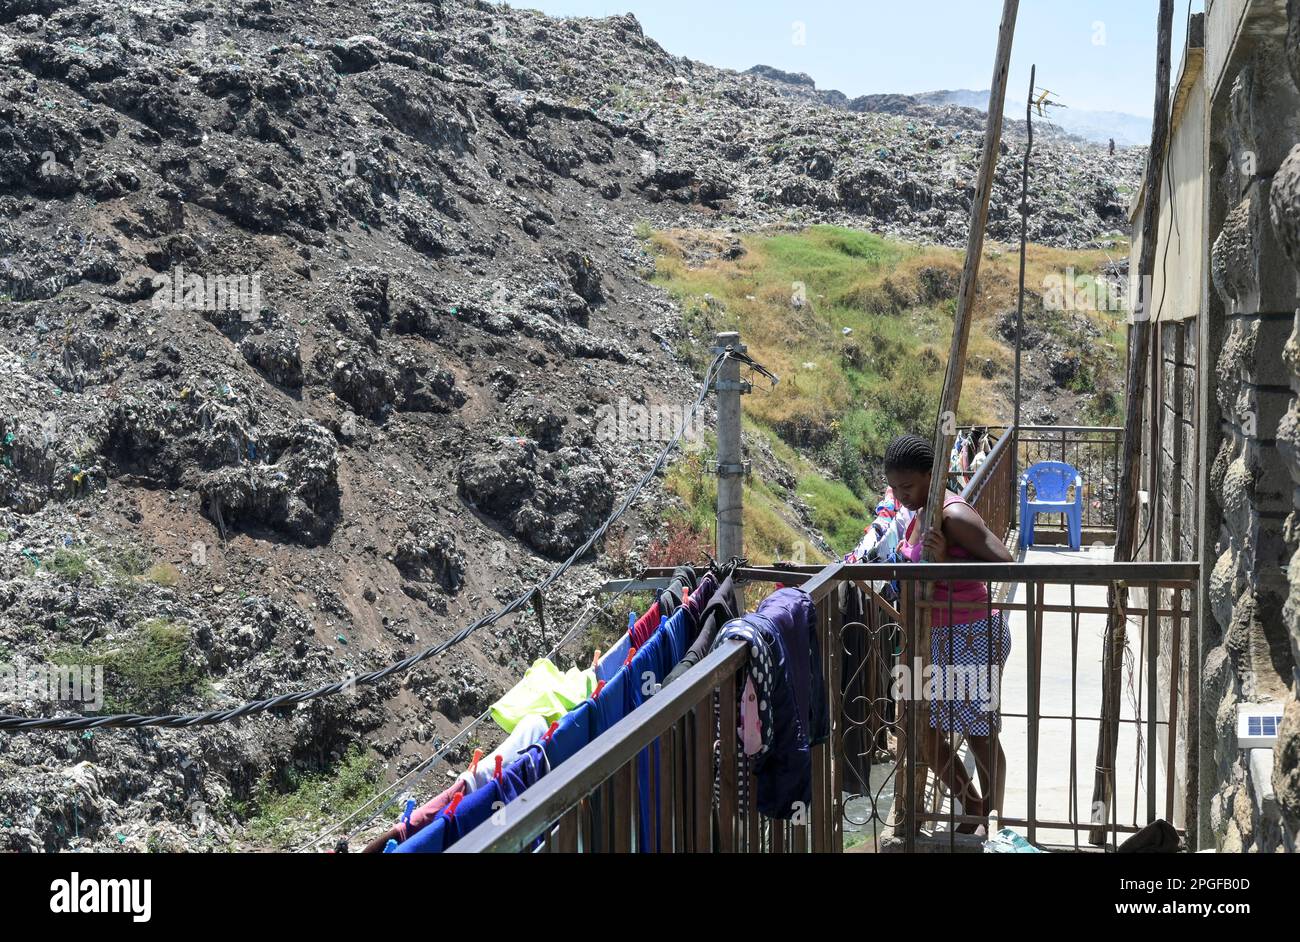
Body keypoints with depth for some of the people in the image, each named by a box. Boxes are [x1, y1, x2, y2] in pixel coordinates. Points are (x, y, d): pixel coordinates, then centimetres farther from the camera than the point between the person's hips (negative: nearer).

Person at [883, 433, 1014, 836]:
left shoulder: (954, 516, -20)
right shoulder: (922, 512, 8)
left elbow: (1004, 562, -27)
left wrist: (946, 561, -30)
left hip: (974, 637, -9)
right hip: (938, 637, 9)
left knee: (980, 734, 1)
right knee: (927, 732, 12)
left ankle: (991, 824, 16)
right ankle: (972, 808, 29)